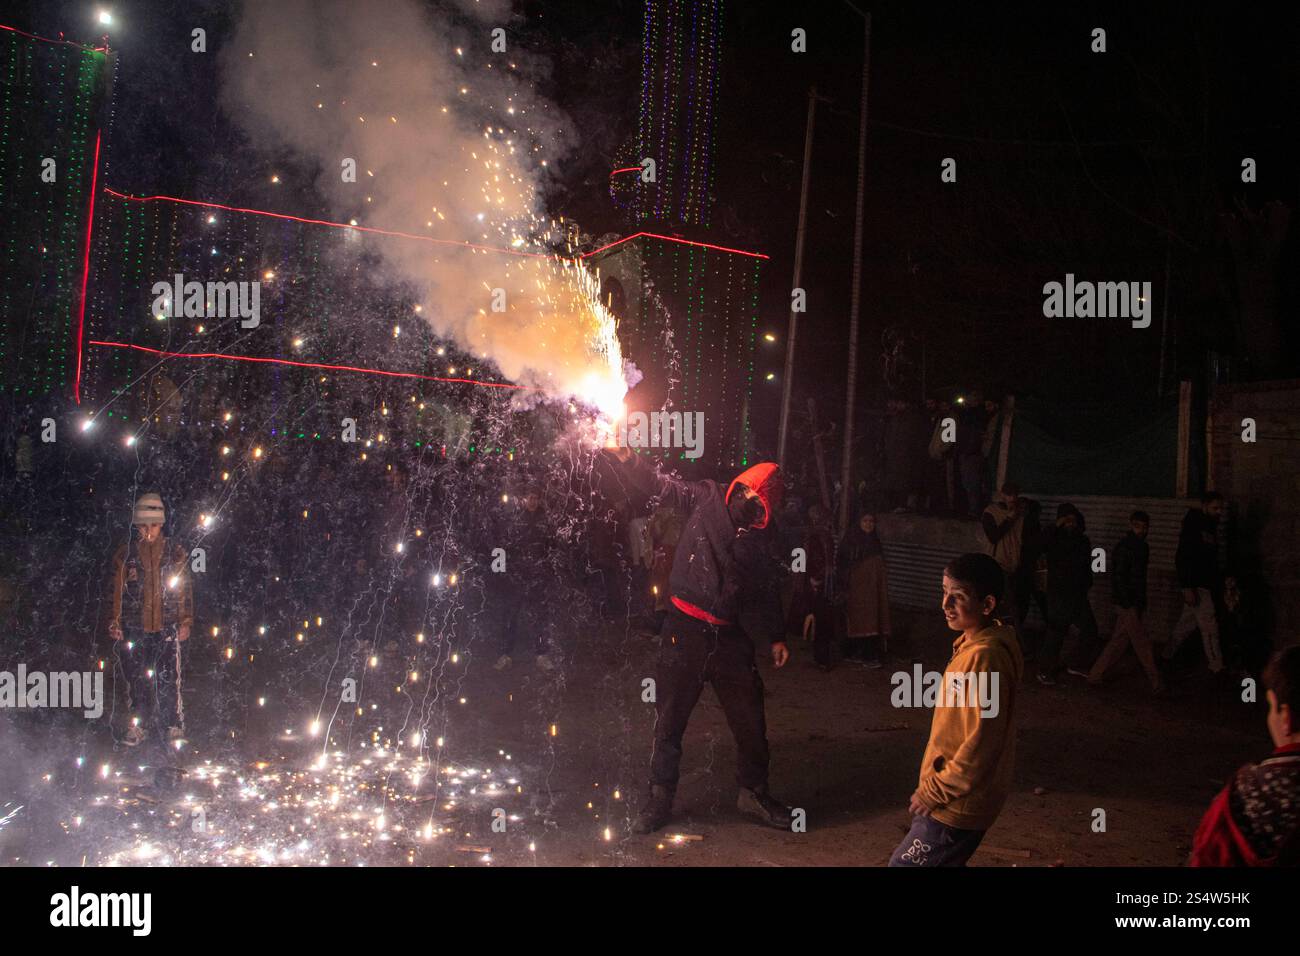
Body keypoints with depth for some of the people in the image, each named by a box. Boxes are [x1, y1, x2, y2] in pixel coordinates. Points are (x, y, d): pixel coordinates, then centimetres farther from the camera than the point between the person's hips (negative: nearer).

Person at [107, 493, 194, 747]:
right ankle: (139, 726, 19)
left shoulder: (175, 552, 5)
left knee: (169, 680, -7)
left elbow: (185, 590, 9)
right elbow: (115, 588, 7)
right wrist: (114, 621, 3)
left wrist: (186, 621, 4)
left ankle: (174, 727, 1)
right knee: (137, 680, 6)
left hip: (166, 627, -1)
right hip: (134, 627, 1)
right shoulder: (125, 552, 5)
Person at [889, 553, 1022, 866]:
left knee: (906, 862, 0)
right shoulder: (973, 644, 5)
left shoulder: (984, 656, -25)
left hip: (959, 803, -9)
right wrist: (935, 785, 17)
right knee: (944, 861, 20)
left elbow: (980, 745, -26)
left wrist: (934, 791, -16)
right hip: (958, 796, 9)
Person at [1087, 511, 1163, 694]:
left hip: (1134, 602, 9)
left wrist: (1141, 602, 18)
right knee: (1142, 644, -3)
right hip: (1127, 603, -9)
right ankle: (1156, 684, 4)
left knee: (1119, 641, 11)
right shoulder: (1125, 546, -15)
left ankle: (1095, 675, 17)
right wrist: (1128, 604, -20)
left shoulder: (1141, 546, 13)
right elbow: (1118, 575, -19)